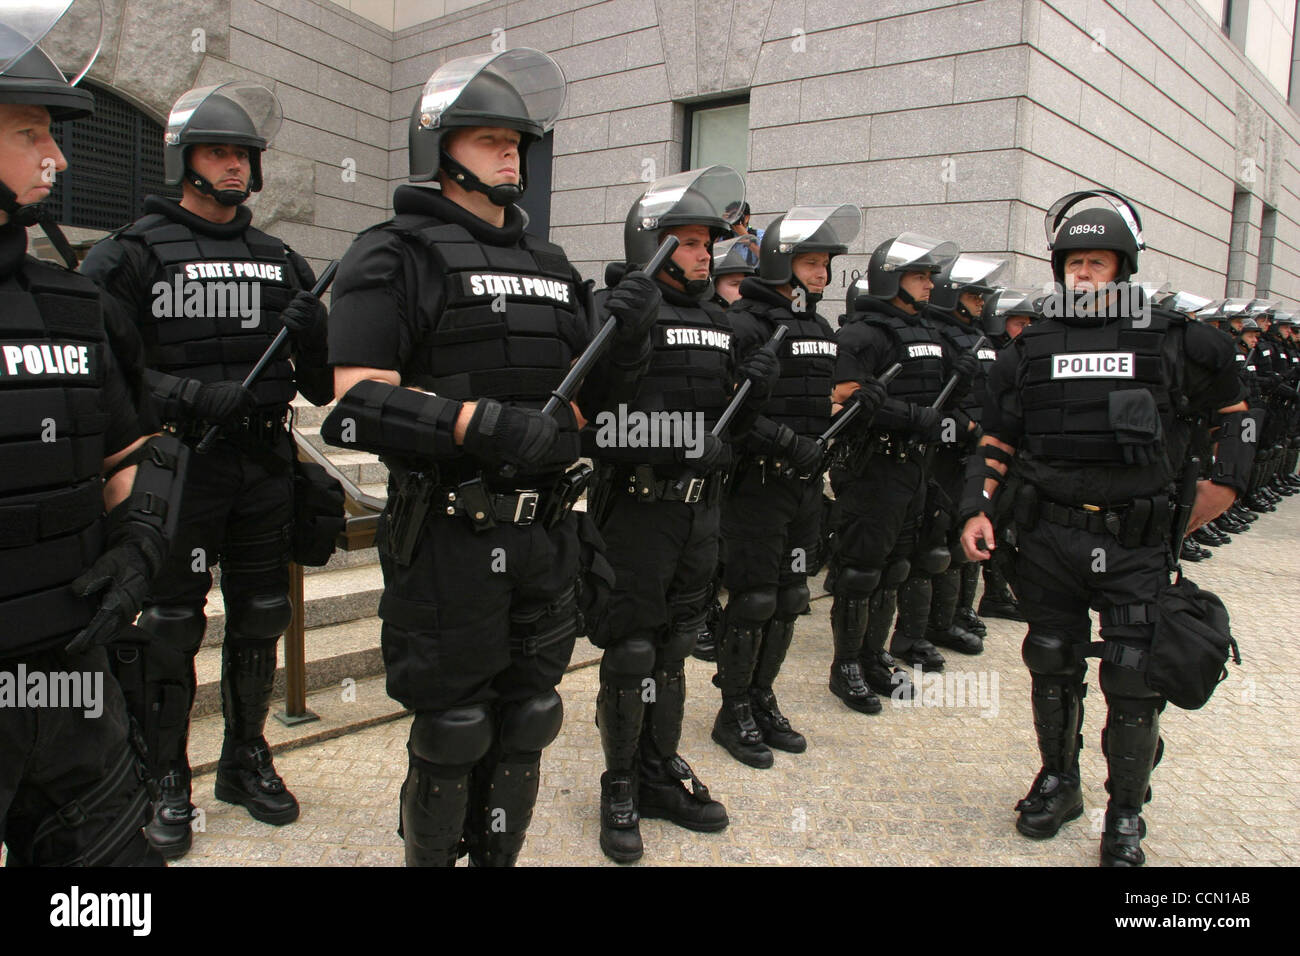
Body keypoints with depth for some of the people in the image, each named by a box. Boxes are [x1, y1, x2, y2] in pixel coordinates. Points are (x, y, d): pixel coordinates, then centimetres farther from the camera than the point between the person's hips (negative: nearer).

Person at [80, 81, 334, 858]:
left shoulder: (282, 262, 10)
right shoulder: (132, 256, -2)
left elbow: (322, 387, 8)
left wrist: (314, 335, -10)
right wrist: (194, 397, -22)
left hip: (265, 472, 4)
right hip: (178, 469, -4)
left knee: (260, 620, 13)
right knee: (168, 631, 4)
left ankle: (247, 758, 31)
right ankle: (167, 784, 22)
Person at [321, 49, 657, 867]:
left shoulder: (550, 265, 14)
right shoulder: (396, 256, -5)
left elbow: (587, 396, 15)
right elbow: (361, 400, -14)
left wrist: (626, 340, -5)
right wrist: (486, 425, -26)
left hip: (547, 533, 6)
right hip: (451, 540, -6)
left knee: (525, 723, 16)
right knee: (452, 732, 7)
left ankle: (501, 855, 35)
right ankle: (430, 856, 30)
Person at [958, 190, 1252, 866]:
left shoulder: (1172, 342, 2)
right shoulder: (1030, 348, 6)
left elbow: (1233, 408, 17)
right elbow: (997, 442, 10)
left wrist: (1227, 478, 6)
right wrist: (977, 509, -1)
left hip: (1136, 541, -1)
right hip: (1049, 536, 2)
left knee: (1134, 681, -1)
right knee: (1052, 668, 12)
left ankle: (1126, 813, 20)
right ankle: (1058, 781, 34)